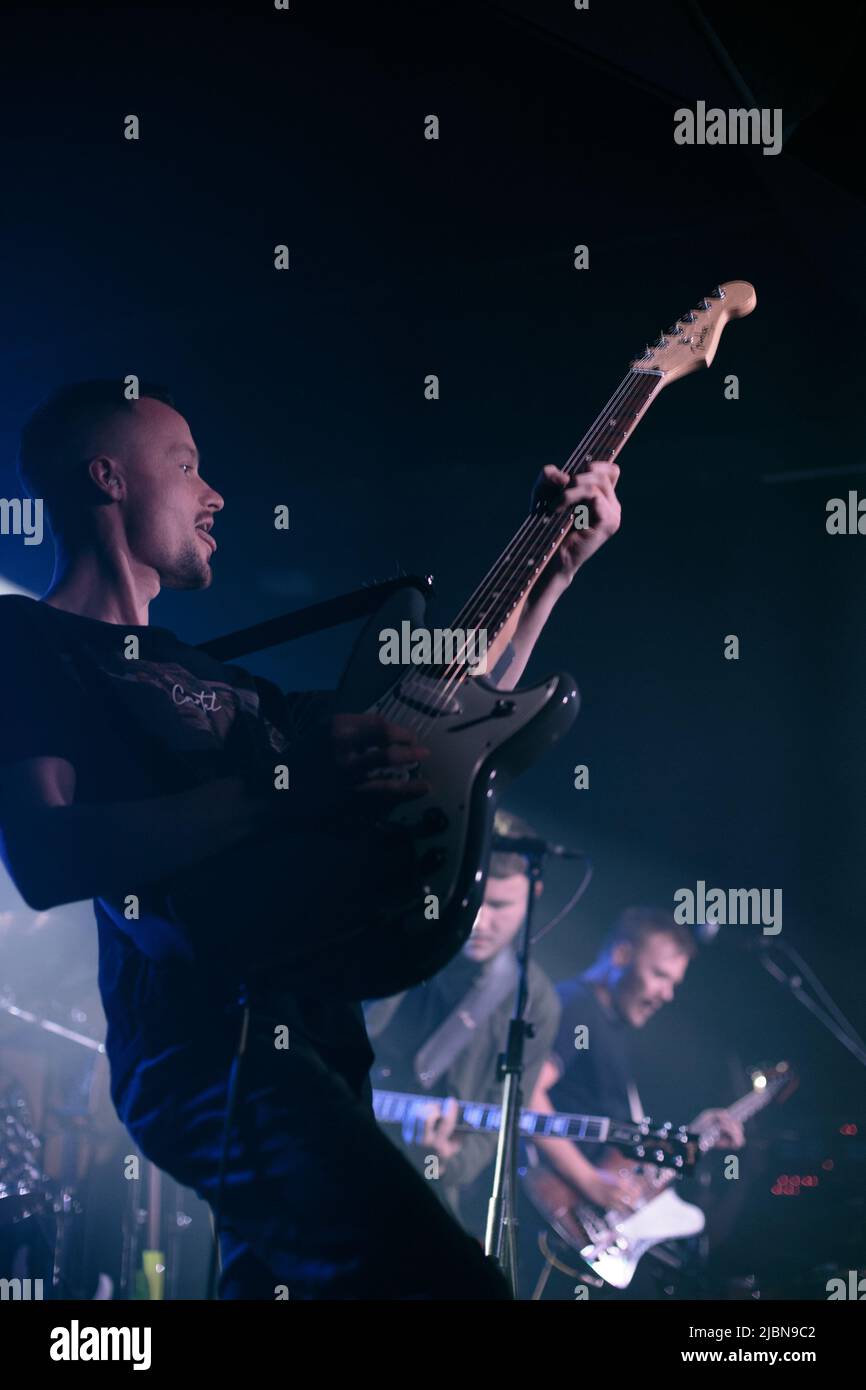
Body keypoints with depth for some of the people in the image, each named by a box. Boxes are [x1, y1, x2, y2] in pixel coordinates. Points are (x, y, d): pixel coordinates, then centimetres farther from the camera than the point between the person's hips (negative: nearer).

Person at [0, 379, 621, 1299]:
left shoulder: (205, 672, 27)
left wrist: (555, 568, 27)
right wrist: (280, 790, -21)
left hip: (303, 1033, 10)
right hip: (208, 1039, -10)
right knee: (450, 1282, -25)